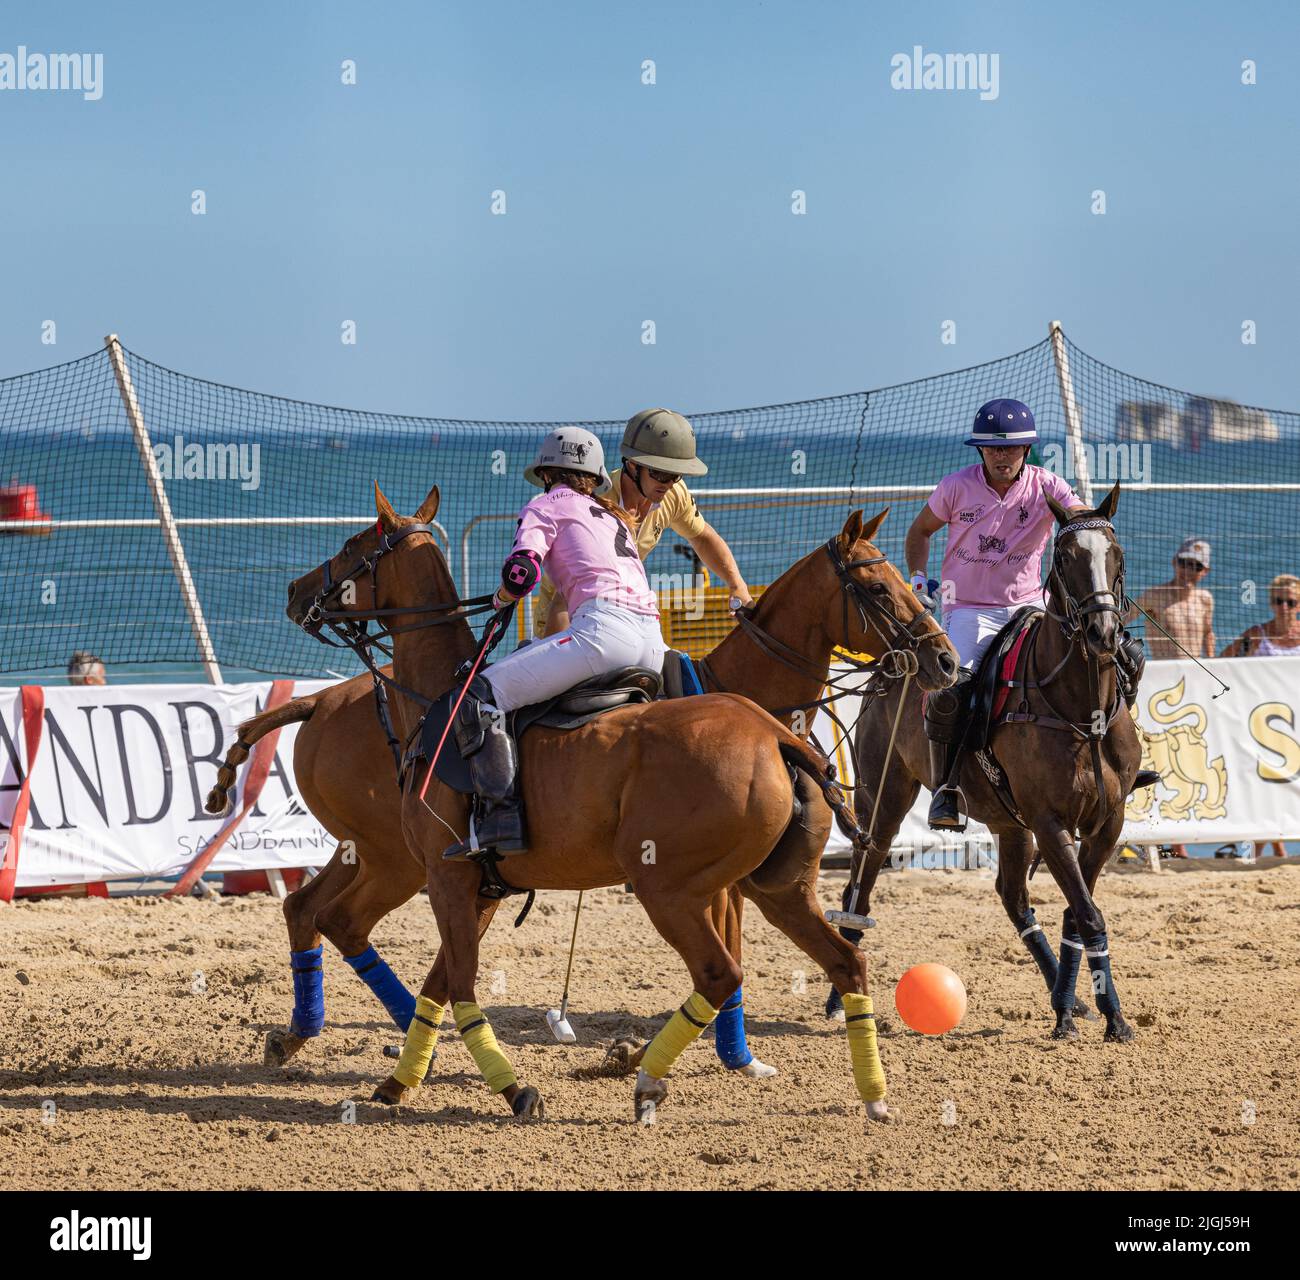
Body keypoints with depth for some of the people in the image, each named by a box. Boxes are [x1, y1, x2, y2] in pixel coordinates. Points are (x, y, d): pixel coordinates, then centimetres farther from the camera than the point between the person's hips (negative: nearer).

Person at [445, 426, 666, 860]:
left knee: (480, 694, -10)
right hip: (653, 641, 8)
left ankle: (500, 814, -25)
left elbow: (521, 570, -3)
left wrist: (502, 598, 18)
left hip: (603, 625, -8)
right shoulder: (614, 517, 33)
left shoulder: (547, 505, 12)